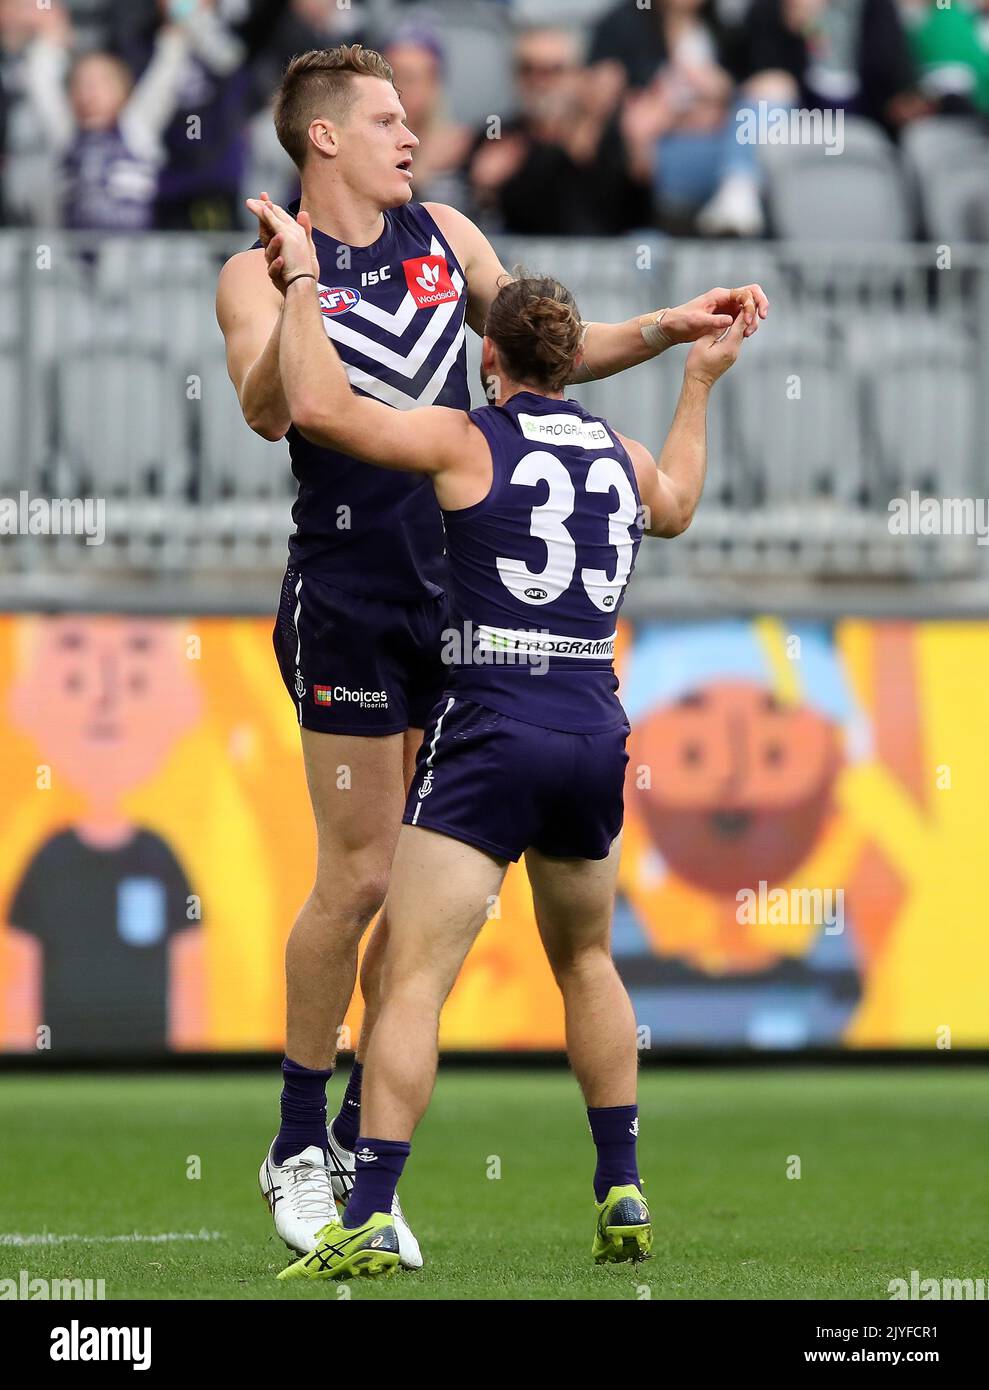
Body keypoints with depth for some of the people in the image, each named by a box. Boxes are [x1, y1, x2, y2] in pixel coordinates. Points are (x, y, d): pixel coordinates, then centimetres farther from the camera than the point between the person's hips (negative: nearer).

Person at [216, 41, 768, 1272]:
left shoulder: (443, 236, 11)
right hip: (347, 601, -6)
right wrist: (291, 295, -38)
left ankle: (365, 1134, 15)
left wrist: (671, 329, 14)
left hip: (459, 591, 6)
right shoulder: (261, 271, -5)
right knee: (359, 878, -6)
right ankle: (299, 1147, 7)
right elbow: (268, 409, -22)